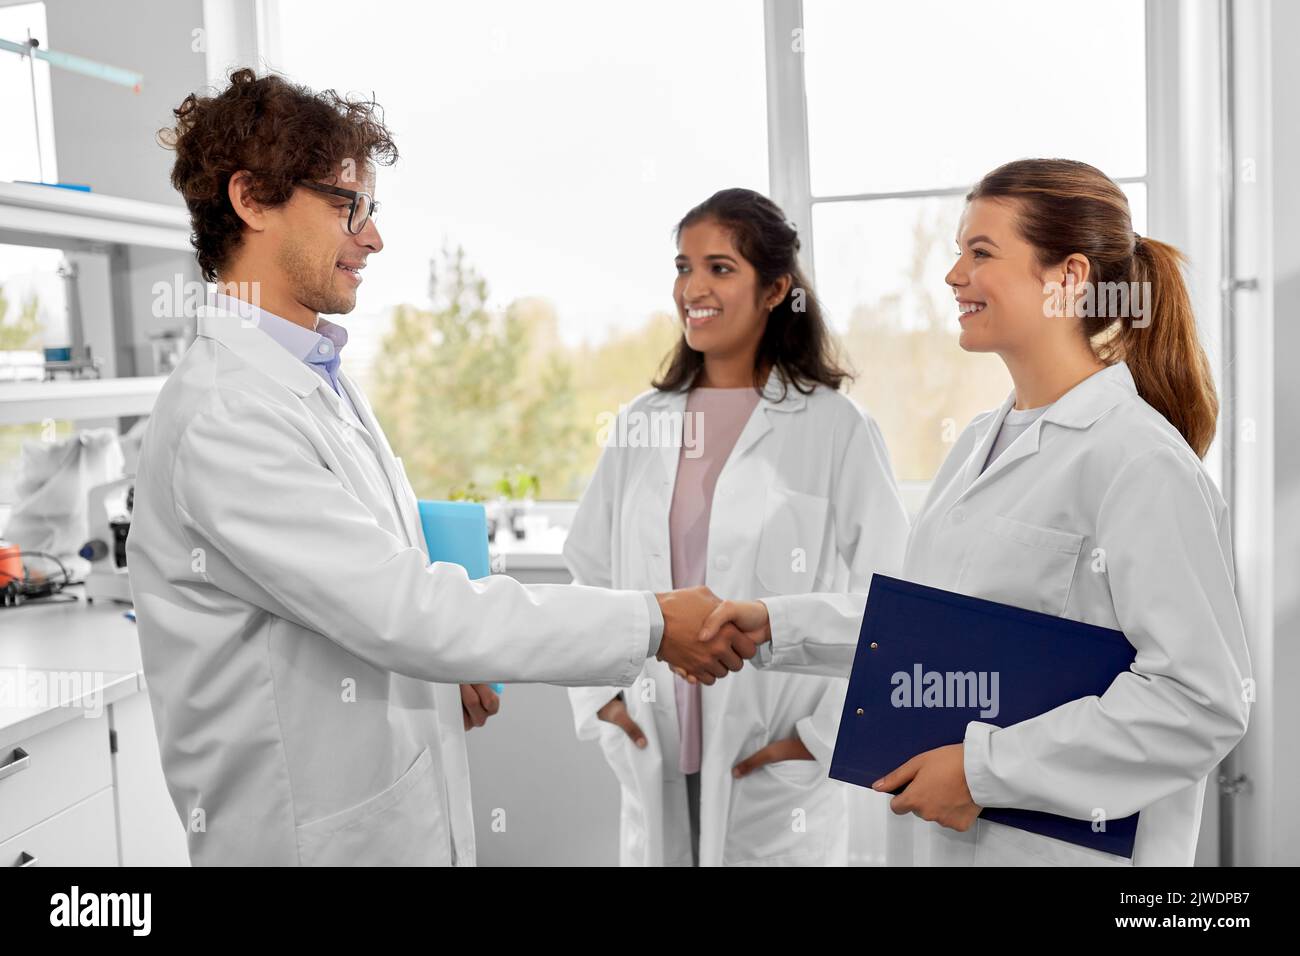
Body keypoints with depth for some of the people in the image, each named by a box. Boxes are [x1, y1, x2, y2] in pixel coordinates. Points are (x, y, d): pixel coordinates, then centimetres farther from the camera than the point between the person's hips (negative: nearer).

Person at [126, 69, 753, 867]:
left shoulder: (323, 381, 10)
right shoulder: (226, 416, -22)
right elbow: (401, 608, -25)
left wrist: (437, 664, 1)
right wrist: (653, 625, -21)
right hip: (319, 833, -8)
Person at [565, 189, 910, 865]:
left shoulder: (835, 428, -7)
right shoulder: (642, 425, 6)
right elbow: (591, 577, 12)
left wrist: (823, 736, -10)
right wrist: (599, 699, 3)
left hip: (780, 773, -3)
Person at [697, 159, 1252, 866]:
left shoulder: (1138, 457, -18)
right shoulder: (980, 441, 8)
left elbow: (1202, 699, -21)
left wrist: (984, 768, -21)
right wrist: (778, 626, 6)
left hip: (1060, 843, -7)